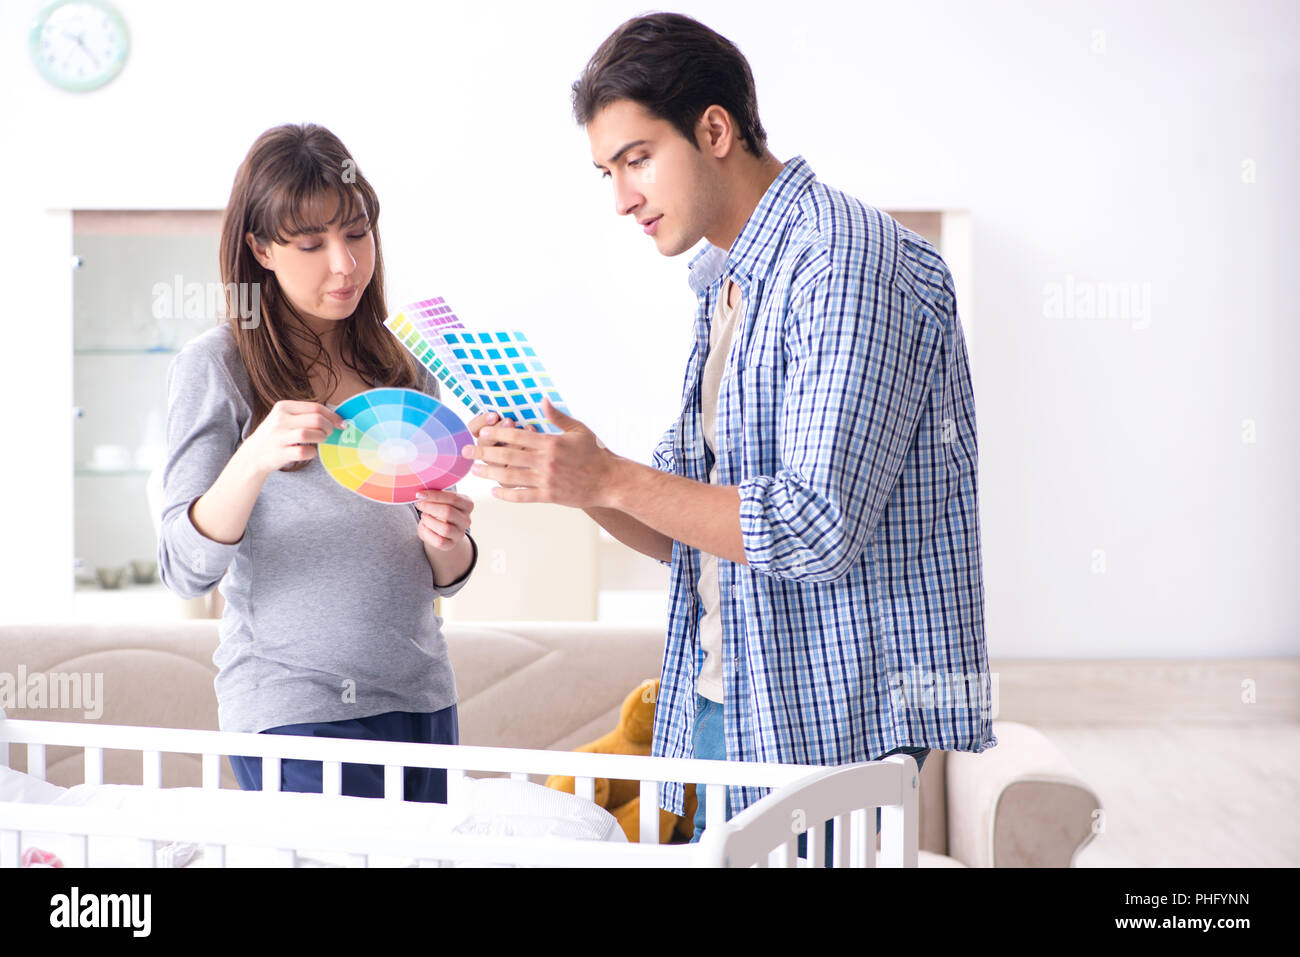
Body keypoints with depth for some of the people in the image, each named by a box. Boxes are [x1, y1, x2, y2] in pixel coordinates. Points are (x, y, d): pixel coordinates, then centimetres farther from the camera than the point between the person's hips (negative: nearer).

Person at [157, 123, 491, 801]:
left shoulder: (404, 367, 11)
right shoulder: (215, 364, -3)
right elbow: (185, 571, -10)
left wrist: (446, 541, -8)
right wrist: (255, 460, -25)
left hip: (422, 698, 5)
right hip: (295, 712, -5)